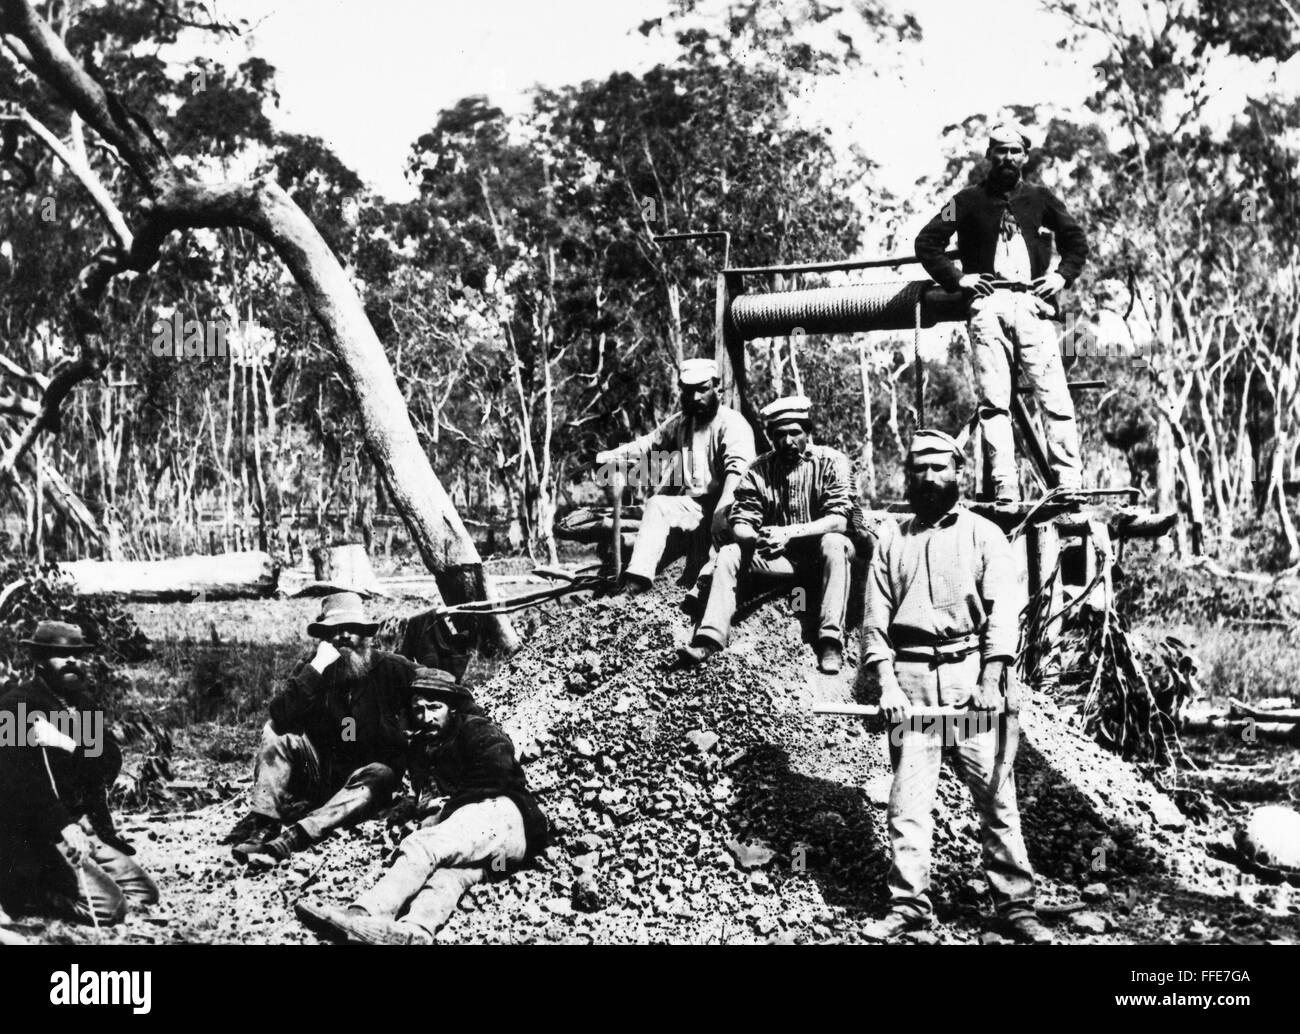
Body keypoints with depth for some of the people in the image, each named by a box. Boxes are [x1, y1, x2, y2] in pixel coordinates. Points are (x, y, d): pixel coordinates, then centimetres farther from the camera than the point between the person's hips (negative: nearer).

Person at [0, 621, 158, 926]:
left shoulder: (83, 701, 13)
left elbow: (111, 763, 6)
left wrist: (69, 744, -15)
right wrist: (63, 826, -36)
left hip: (85, 826, 8)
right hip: (34, 833, -8)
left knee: (145, 893, 1)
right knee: (106, 907, -20)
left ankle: (50, 884, 12)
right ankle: (26, 889, 0)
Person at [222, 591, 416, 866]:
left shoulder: (392, 668, -7)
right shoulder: (309, 668, -4)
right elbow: (281, 718, -21)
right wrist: (316, 668, -27)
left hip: (372, 769, -2)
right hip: (320, 770, 3)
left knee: (375, 780, -36)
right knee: (275, 732, -16)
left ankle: (289, 839, -52)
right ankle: (263, 820, -31)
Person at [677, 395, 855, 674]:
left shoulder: (831, 461, -9)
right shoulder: (759, 470, 0)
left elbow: (839, 521, -20)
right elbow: (740, 523, -4)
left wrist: (789, 532, -33)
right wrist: (756, 538, -29)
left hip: (820, 553, -4)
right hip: (777, 556, 4)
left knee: (835, 544, -35)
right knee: (728, 554, -15)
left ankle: (831, 640, -38)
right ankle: (709, 638, -26)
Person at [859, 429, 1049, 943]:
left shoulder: (984, 534, 8)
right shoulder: (891, 543, 15)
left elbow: (1004, 608, -2)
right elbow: (876, 617, 8)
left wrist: (992, 677, -14)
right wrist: (886, 682, -5)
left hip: (974, 674, -2)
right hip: (911, 677, 2)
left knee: (996, 795, -1)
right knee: (907, 799, 0)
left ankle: (1016, 906, 5)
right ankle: (908, 905, 6)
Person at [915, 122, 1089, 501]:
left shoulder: (1040, 198, 18)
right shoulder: (970, 200, 13)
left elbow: (1077, 241, 27)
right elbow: (926, 242, 13)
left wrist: (1063, 275, 10)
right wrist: (955, 278, 2)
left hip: (1032, 303, 1)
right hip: (988, 305, -1)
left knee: (1054, 395, -10)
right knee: (993, 399, -8)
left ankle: (1068, 480, -10)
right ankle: (1005, 486, -10)